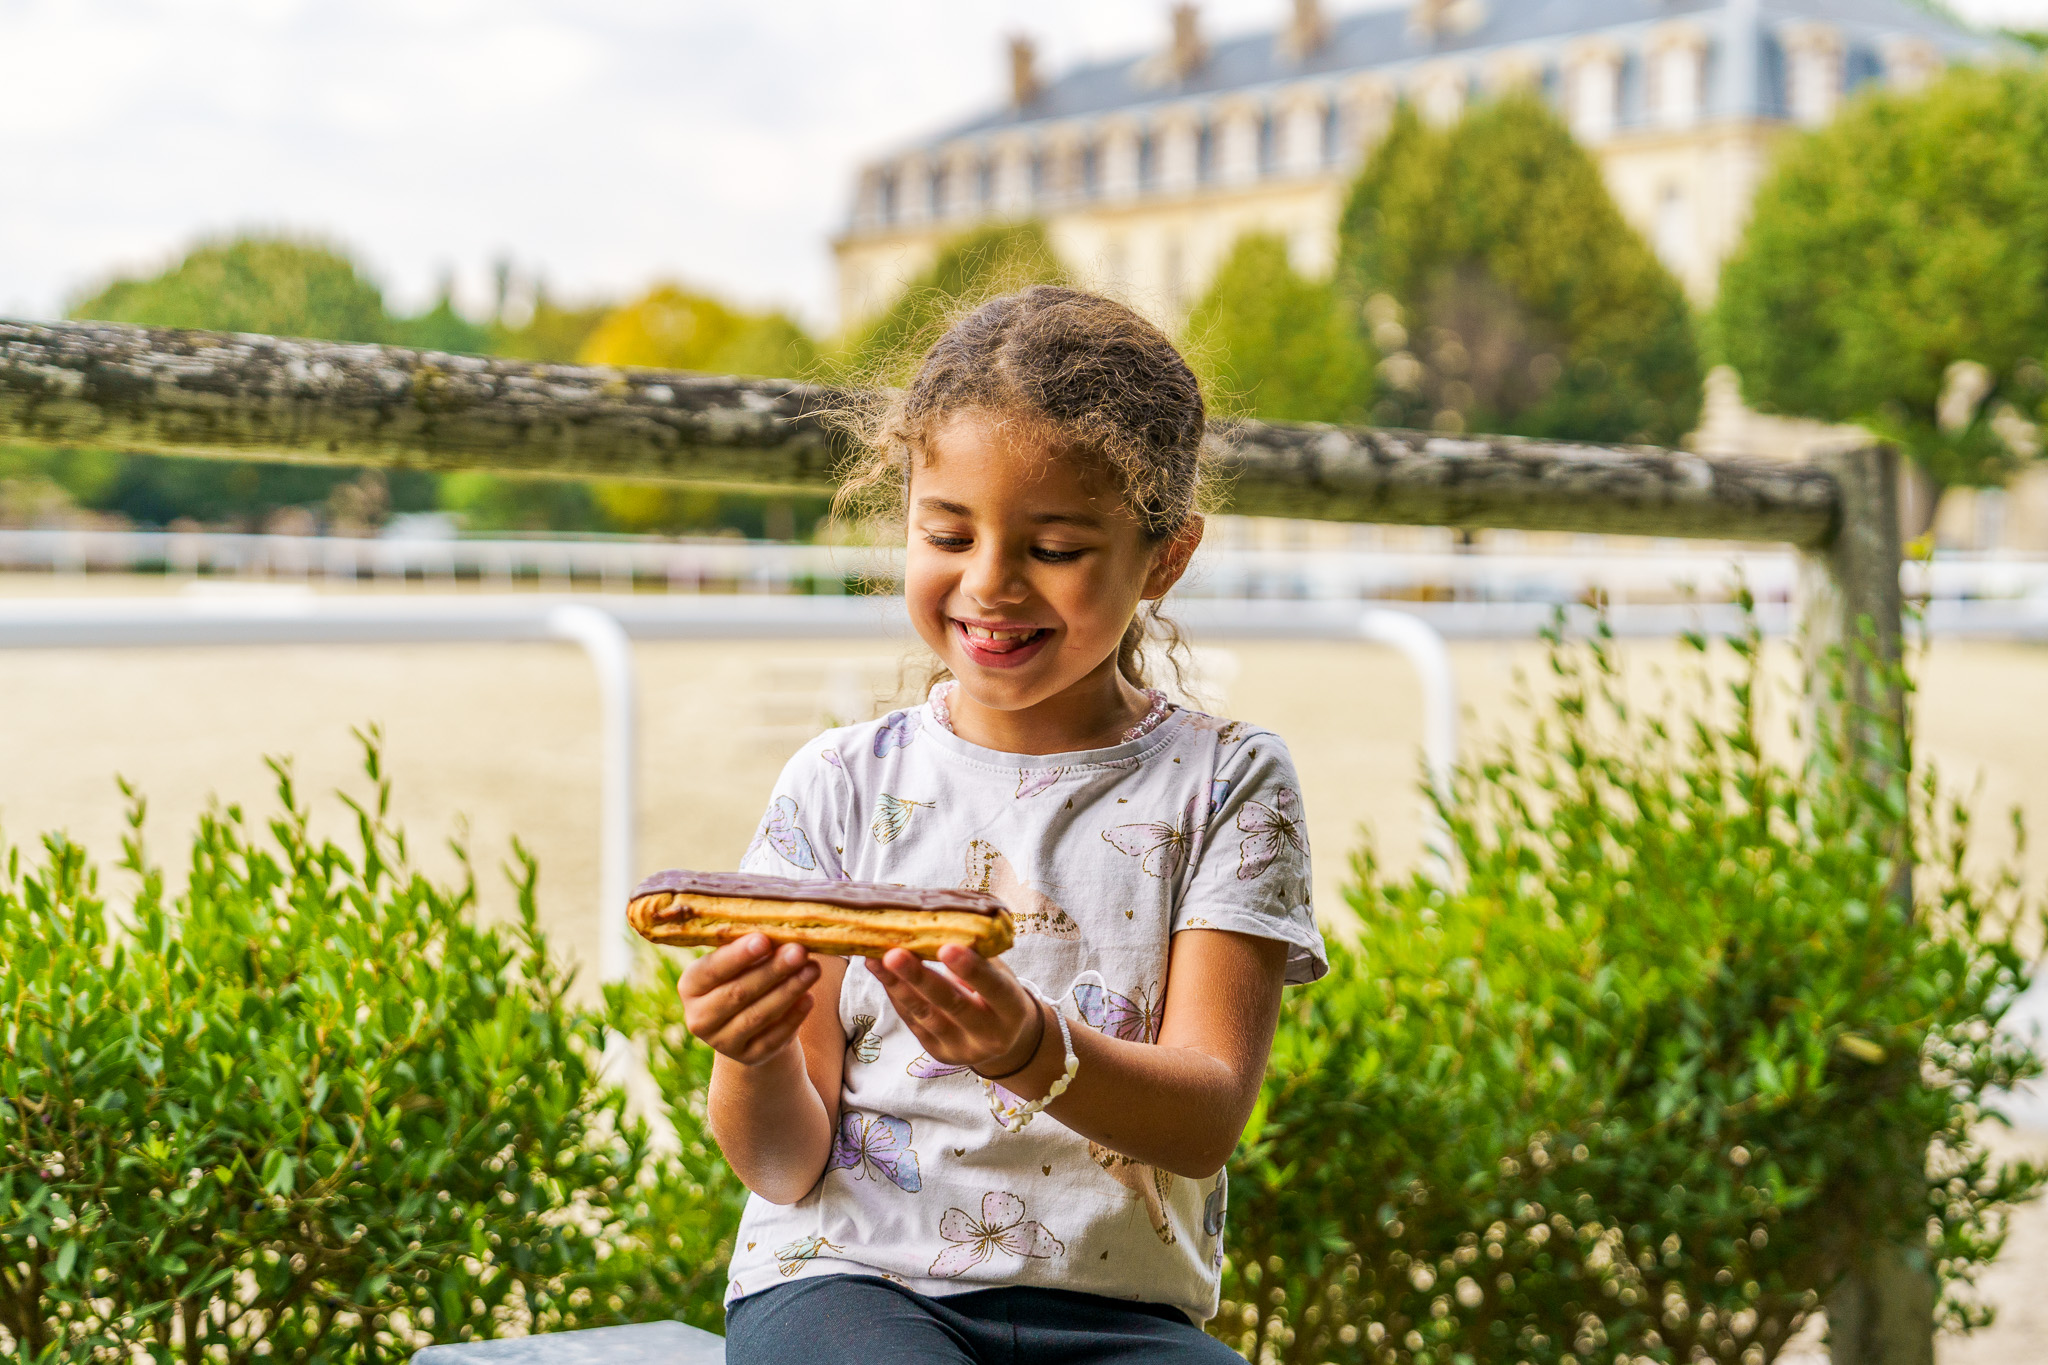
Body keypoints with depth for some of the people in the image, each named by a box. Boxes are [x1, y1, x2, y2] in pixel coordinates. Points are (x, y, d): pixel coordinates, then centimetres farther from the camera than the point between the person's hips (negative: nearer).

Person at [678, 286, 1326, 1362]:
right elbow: (789, 1166, 3)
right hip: (850, 1275, 0)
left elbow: (1207, 1119, -7)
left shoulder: (1226, 783, 3)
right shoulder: (844, 783, 5)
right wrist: (756, 1060, -20)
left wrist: (1034, 1053, -27)